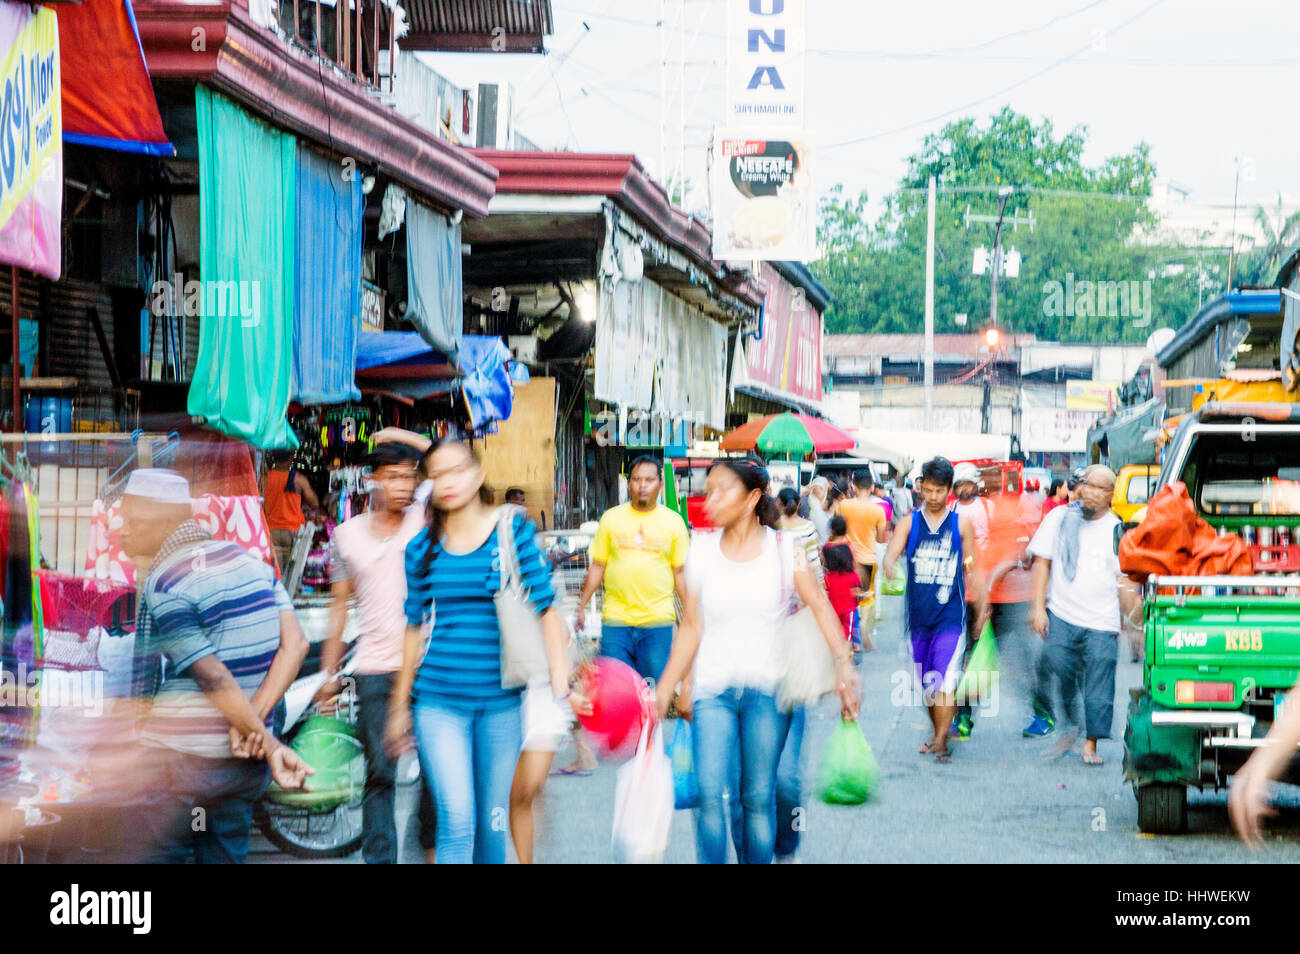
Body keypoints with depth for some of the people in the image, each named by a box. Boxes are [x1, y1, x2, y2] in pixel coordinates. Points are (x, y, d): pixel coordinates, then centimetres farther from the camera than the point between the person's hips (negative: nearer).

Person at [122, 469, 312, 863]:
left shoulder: (163, 583, -12)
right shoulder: (251, 562, 9)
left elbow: (214, 678, -16)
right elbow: (295, 643, -1)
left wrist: (268, 743, -13)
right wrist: (255, 716, -9)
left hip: (180, 759, -7)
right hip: (246, 763, 7)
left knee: (153, 856, 1)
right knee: (225, 857, 14)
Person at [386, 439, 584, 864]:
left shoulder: (513, 531, 0)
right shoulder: (422, 548, 5)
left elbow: (545, 609, 0)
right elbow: (415, 629, 12)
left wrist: (561, 686, -8)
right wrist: (400, 706, 15)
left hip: (501, 701, 0)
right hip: (438, 703, 0)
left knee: (493, 820, 8)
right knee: (457, 819, -11)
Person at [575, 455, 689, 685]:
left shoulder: (674, 521, 7)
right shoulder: (611, 518, 8)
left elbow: (680, 572, 9)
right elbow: (597, 567, 11)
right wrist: (581, 607, 7)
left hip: (658, 620, 0)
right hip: (616, 619, 1)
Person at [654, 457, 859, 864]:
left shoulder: (783, 549, -1)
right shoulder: (702, 551, 4)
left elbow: (820, 606, -8)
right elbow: (691, 627, 8)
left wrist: (843, 662, -21)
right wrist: (667, 688, 4)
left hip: (767, 689, -1)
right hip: (713, 688, 1)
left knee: (759, 797, 4)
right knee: (709, 792, -12)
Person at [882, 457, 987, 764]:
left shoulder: (961, 524, 4)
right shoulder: (909, 522, 4)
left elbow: (971, 569, 9)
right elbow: (890, 554, -10)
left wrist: (981, 607, 7)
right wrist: (890, 569, -33)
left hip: (950, 615, -2)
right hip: (918, 613, 3)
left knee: (945, 680, -15)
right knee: (926, 682, 13)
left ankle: (940, 743, -14)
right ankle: (938, 734, 29)